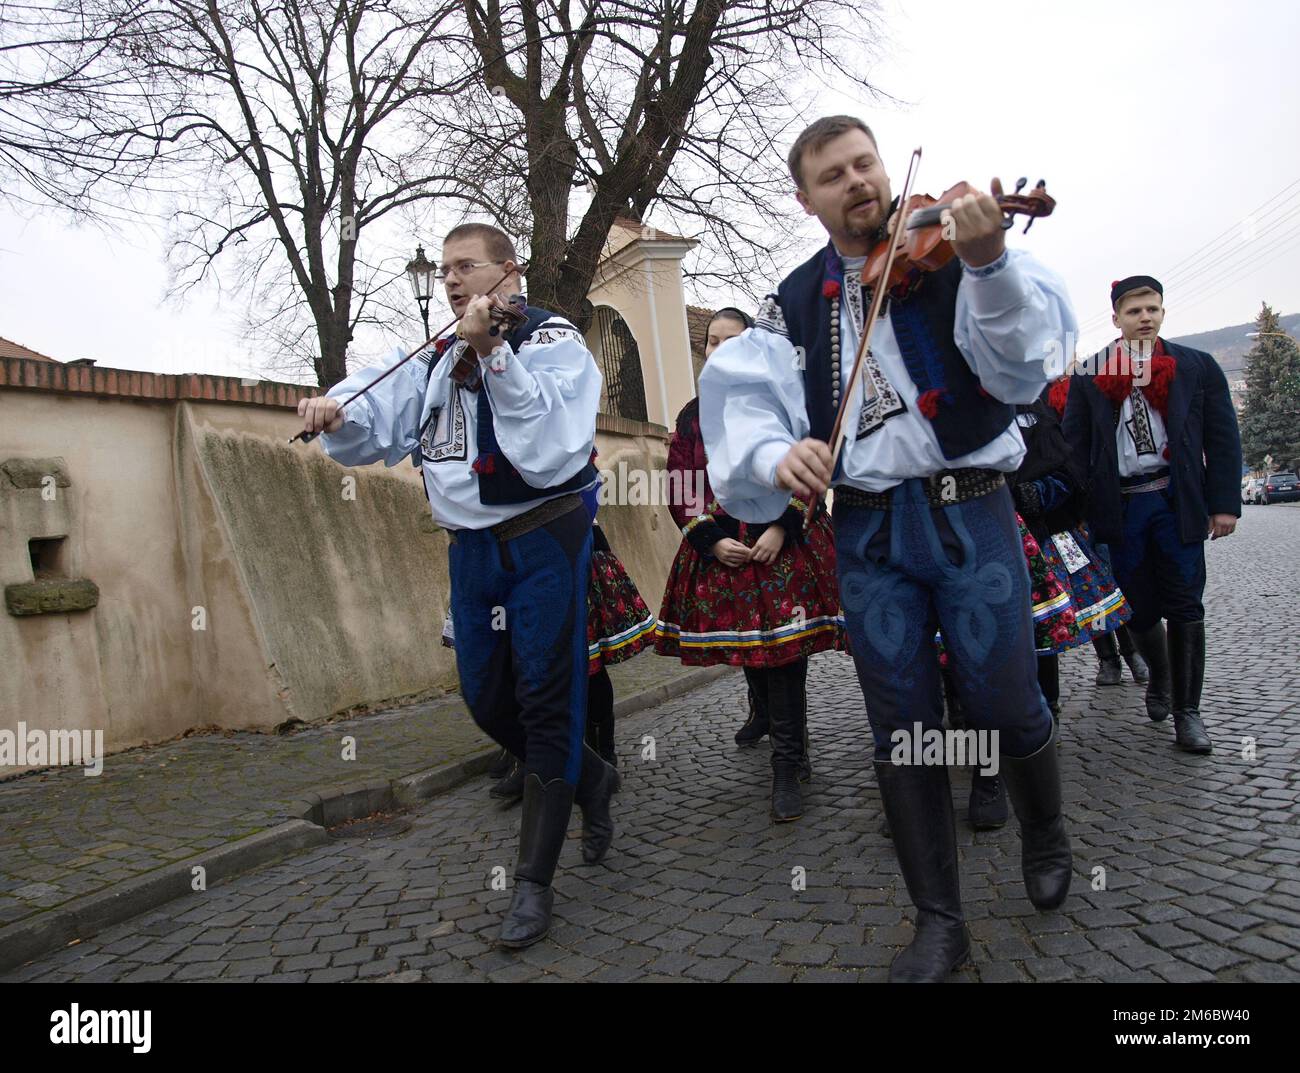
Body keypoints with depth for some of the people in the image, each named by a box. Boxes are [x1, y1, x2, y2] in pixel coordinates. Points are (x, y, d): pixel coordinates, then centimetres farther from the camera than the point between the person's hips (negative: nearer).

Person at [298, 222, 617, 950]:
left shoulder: (552, 338, -6)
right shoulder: (439, 359, 16)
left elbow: (546, 447, -23)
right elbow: (375, 427, 8)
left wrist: (491, 352, -28)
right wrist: (335, 417, -13)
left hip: (543, 541, -7)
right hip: (472, 547, 7)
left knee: (545, 699, -3)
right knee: (487, 700, 11)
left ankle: (535, 879, 8)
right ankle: (591, 781, 35)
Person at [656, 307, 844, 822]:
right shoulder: (692, 415, 10)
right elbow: (682, 491, 5)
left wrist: (781, 528, -16)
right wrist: (713, 542, -8)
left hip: (785, 545, -3)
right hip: (723, 548, 4)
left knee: (784, 647, -9)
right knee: (743, 642, 16)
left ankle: (788, 765, 0)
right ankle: (762, 711, 47)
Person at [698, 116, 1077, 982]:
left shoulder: (948, 248, 1)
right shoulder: (795, 303, 10)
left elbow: (1021, 365, -14)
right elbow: (741, 399, -1)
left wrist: (988, 262, -33)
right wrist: (776, 454, -22)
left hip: (969, 510, -2)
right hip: (867, 529, 3)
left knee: (1006, 707, 2)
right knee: (903, 729, 7)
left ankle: (1047, 838, 38)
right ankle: (940, 921, 24)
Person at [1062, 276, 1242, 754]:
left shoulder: (1198, 367, 6)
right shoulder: (1089, 376, 5)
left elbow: (1223, 439, 5)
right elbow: (1075, 445, 2)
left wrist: (1224, 503, -2)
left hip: (1176, 501, 0)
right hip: (1120, 505, 0)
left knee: (1184, 607, 0)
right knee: (1138, 607, 7)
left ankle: (1187, 710, 10)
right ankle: (1159, 676, 35)